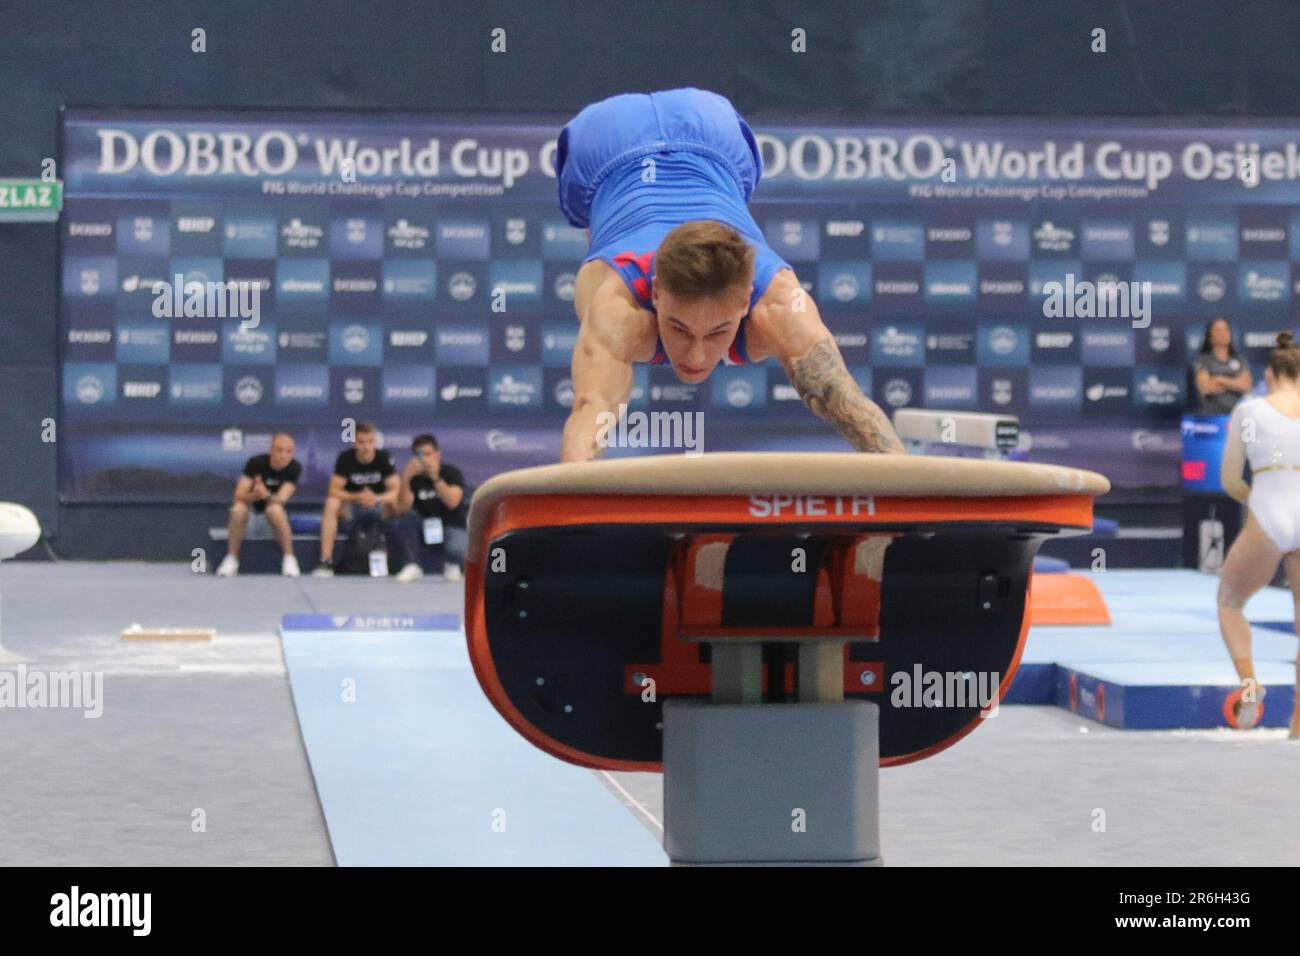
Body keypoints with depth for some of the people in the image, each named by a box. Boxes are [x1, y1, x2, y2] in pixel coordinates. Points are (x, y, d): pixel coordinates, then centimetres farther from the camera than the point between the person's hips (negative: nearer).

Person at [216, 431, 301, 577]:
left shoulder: (294, 468, -14)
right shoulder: (256, 462, -17)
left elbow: (282, 498, -25)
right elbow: (239, 496, -21)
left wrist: (266, 495, -47)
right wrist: (254, 495, -43)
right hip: (253, 511, 0)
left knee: (275, 510, -35)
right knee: (238, 509, -34)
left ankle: (289, 559, -25)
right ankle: (231, 559, -22)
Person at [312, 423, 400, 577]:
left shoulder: (384, 458, -13)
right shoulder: (345, 458, -14)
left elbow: (396, 491, -18)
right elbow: (334, 491, -19)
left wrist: (378, 499, -39)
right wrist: (358, 497, -35)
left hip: (378, 507, 0)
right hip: (352, 508, 0)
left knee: (397, 505, -32)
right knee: (331, 504, -32)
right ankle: (326, 561, -34)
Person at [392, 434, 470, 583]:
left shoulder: (452, 472, -11)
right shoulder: (413, 478, -7)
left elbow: (452, 502, -28)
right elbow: (402, 509, -22)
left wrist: (435, 477, -37)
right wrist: (405, 479, -33)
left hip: (453, 527, -2)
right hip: (426, 529, 3)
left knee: (456, 550, -35)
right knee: (407, 517, -27)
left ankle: (452, 565, 4)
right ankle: (412, 566, -16)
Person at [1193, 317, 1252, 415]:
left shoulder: (1239, 361, 15)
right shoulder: (1203, 360, 6)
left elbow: (1247, 385, 2)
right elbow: (1205, 388, -6)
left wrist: (1221, 380, -5)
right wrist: (1234, 383, 2)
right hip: (1211, 413, -3)